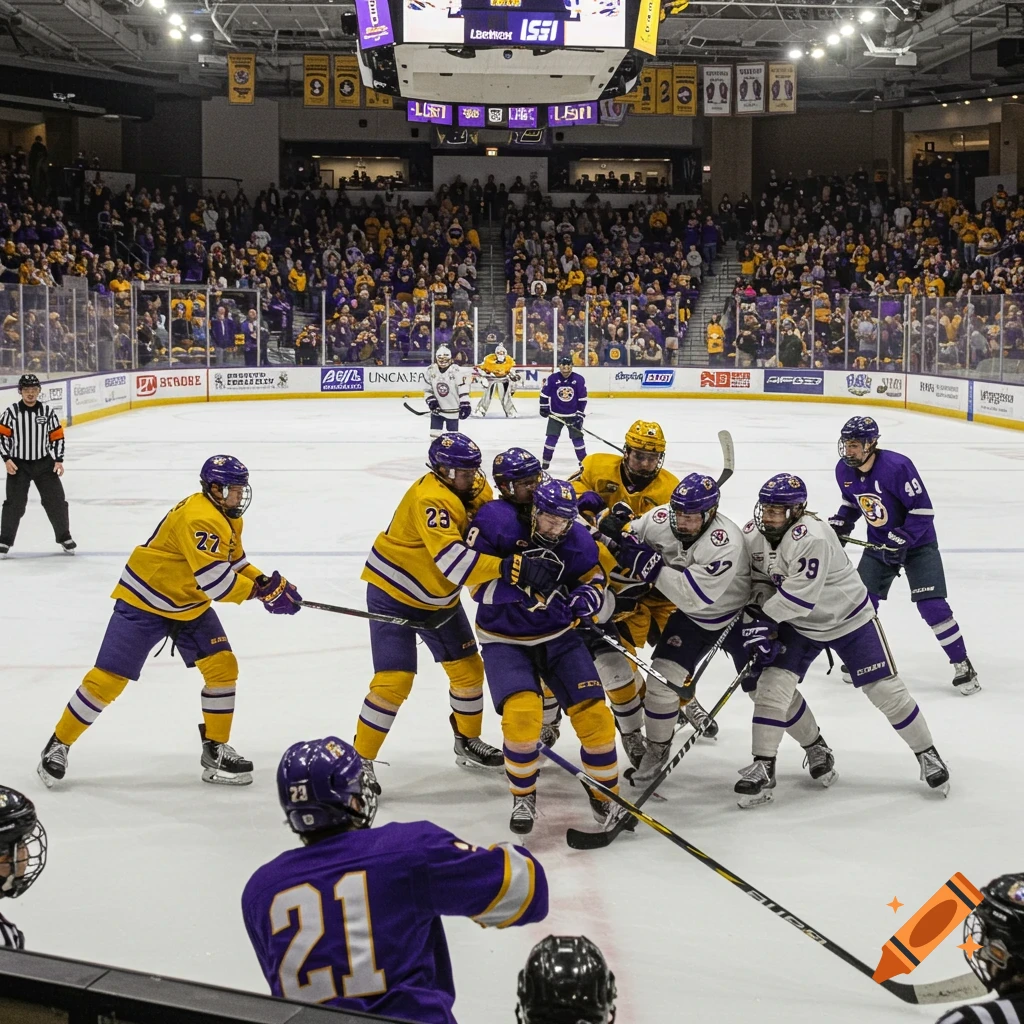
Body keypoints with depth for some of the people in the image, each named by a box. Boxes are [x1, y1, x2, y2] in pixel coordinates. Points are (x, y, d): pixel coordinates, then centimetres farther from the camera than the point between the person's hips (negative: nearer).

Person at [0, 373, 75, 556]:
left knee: (56, 501, 3)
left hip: (44, 463, 2)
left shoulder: (48, 411, -2)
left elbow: (57, 436, 4)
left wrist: (58, 460, -3)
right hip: (19, 465, -2)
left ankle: (64, 537, 19)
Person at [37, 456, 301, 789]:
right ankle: (58, 745, 9)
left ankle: (216, 750, 9)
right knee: (109, 678, -7)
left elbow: (235, 562, 13)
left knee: (223, 667, -2)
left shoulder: (227, 517, 4)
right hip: (143, 602, -9)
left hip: (190, 605, 9)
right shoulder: (198, 518, -28)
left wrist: (269, 582, -5)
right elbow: (214, 579, -32)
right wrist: (262, 592, -24)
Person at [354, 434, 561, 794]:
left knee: (468, 668, 13)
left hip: (439, 598, 9)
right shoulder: (430, 499, -32)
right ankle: (360, 761, -1)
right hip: (393, 594, -8)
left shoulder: (475, 487, -5)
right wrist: (513, 568, -49)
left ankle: (469, 742, 35)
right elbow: (453, 560, -42)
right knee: (394, 680, -13)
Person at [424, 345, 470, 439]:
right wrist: (431, 400, -7)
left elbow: (463, 388, -15)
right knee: (435, 434, 5)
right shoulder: (431, 370, -3)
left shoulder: (456, 370, -15)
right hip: (437, 408, 3)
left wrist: (465, 404, -19)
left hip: (452, 408, -3)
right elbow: (427, 388, 6)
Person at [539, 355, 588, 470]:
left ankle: (583, 460, 13)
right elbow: (544, 393, 1)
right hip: (555, 414, 0)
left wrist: (580, 415, -7)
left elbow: (582, 399, -5)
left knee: (577, 437, 2)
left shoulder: (579, 379, -10)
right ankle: (545, 460, 9)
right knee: (551, 437, -2)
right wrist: (544, 408, 1)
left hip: (573, 415, 0)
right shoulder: (552, 379, -11)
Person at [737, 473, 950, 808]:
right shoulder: (752, 535, -9)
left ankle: (927, 754, 17)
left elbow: (801, 594, -35)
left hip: (849, 619, -6)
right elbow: (760, 579, 1)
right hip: (798, 626, 6)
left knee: (885, 689, -1)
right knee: (772, 684, -10)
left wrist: (765, 617, -24)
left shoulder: (812, 538, -33)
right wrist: (758, 623, -13)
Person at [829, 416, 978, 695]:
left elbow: (923, 510, -24)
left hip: (917, 541, -6)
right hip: (879, 543, 6)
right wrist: (839, 523, -1)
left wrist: (901, 541, -28)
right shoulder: (844, 470, -7)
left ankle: (962, 664, -3)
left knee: (932, 605, -14)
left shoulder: (897, 466, -28)